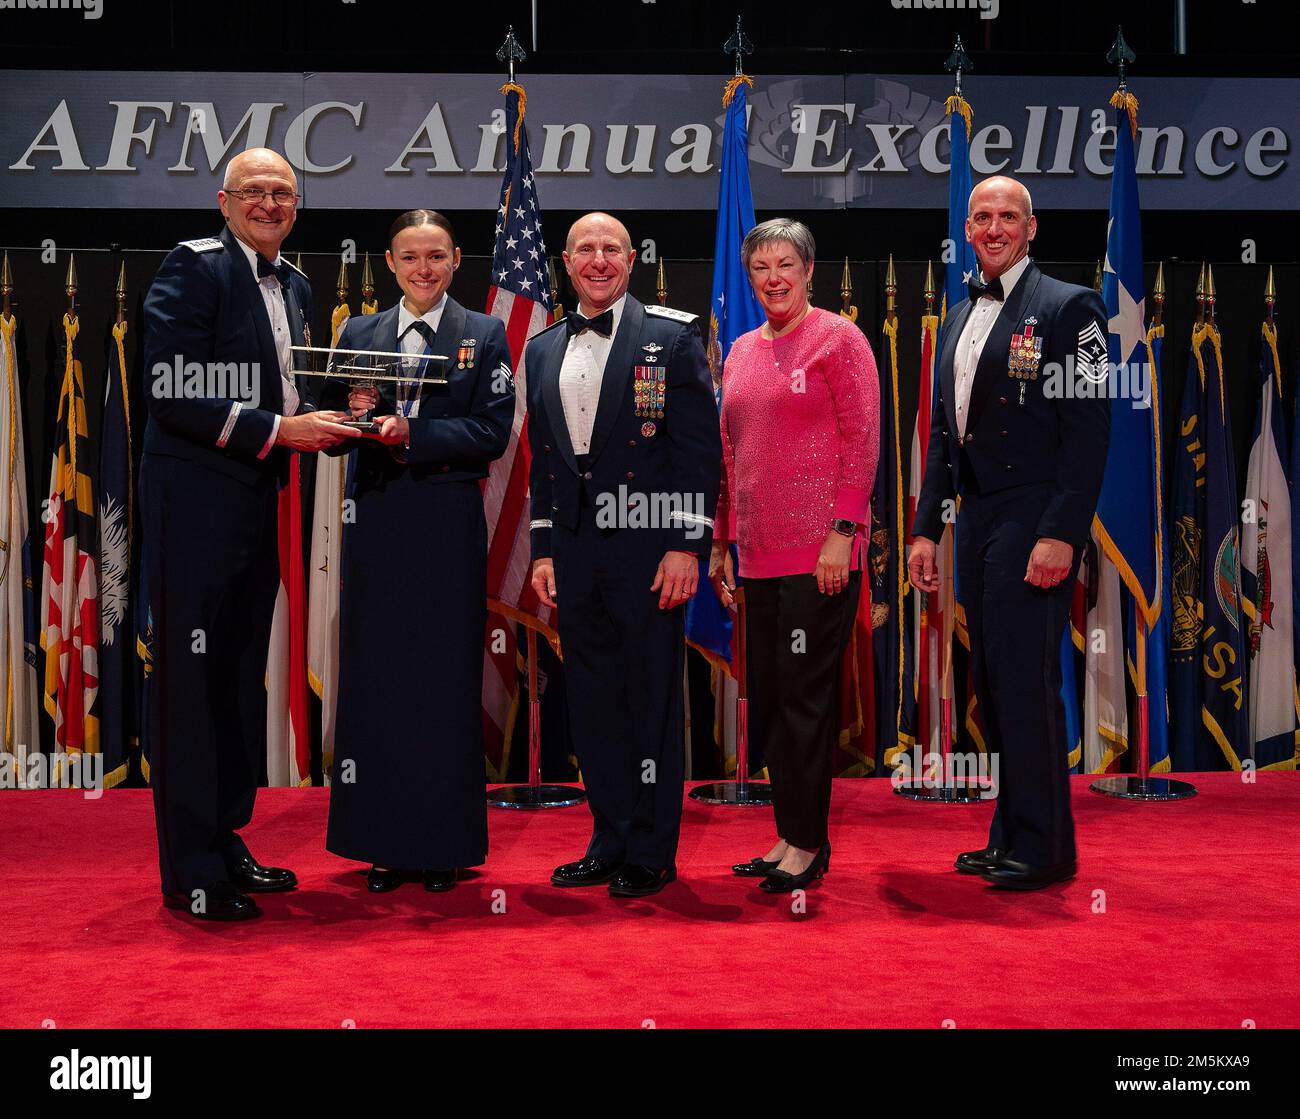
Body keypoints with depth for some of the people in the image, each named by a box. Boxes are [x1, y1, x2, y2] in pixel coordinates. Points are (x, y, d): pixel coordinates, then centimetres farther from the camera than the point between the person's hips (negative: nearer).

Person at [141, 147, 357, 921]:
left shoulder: (295, 285, 14)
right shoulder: (195, 268, -10)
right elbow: (174, 396, -18)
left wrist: (323, 422, 3)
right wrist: (279, 429, -19)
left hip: (256, 502, 8)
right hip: (195, 502, -8)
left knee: (242, 678, 15)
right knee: (190, 681, -1)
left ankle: (224, 843, 28)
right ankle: (190, 873, 8)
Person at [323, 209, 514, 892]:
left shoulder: (484, 335, 5)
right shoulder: (358, 335, 13)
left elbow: (493, 433, -5)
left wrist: (411, 433, -16)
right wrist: (356, 414, -11)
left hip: (448, 523, -3)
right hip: (375, 520, 3)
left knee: (446, 678, 1)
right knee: (374, 674, 4)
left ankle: (444, 844, 12)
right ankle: (386, 842, 14)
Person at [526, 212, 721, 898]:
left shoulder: (672, 338, -1)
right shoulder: (543, 351, 15)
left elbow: (701, 448, -6)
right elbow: (542, 459, 17)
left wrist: (687, 546, -12)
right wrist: (543, 550, 12)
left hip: (647, 548, -5)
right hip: (576, 552, 5)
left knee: (652, 699, 2)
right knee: (593, 701, 10)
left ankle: (651, 854, 13)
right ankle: (609, 843, 23)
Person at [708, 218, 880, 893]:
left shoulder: (837, 338, -3)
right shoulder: (741, 350, 16)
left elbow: (863, 441, -8)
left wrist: (843, 531, -16)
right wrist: (721, 541, 16)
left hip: (820, 551, -7)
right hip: (759, 552, 7)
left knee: (804, 696, -3)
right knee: (767, 697, 10)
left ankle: (809, 843, 9)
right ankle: (788, 835, 20)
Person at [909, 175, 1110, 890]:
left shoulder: (1067, 307, -5)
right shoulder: (960, 316, 17)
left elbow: (1088, 429, -12)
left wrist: (1060, 535, -19)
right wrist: (926, 528, 13)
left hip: (1033, 523, -7)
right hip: (976, 521, 8)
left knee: (1025, 679, -7)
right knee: (993, 684, 11)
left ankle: (1043, 848, 5)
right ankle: (1010, 838, 22)